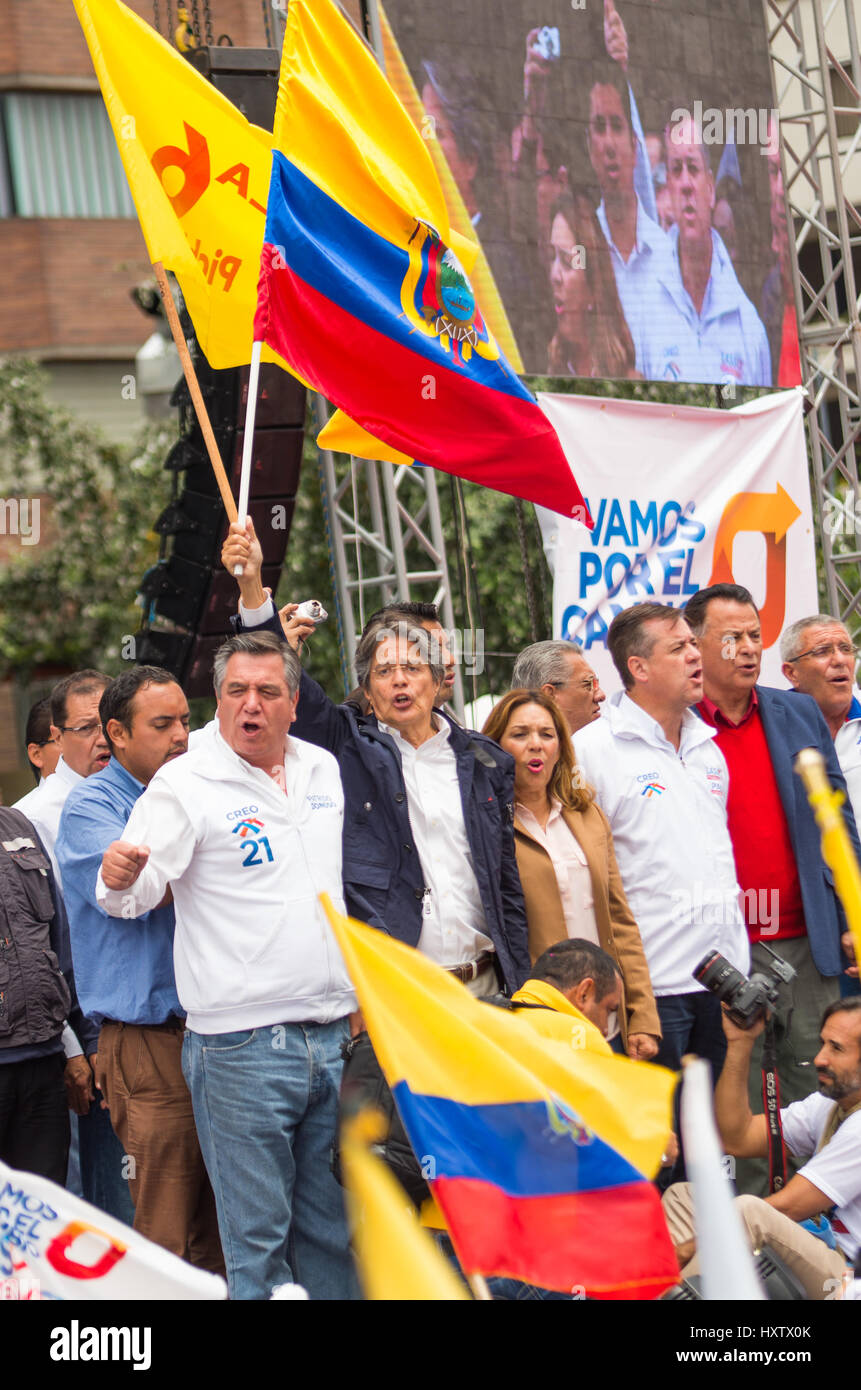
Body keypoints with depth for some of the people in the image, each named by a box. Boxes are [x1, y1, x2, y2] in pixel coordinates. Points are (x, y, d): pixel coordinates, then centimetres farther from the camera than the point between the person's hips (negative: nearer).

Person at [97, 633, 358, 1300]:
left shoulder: (323, 770, 12)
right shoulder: (185, 783, -6)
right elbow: (137, 891, -16)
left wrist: (361, 995, 22)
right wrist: (121, 879, -39)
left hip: (334, 1037, 6)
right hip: (241, 1047, -5)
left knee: (332, 1225, 13)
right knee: (257, 1236, -2)